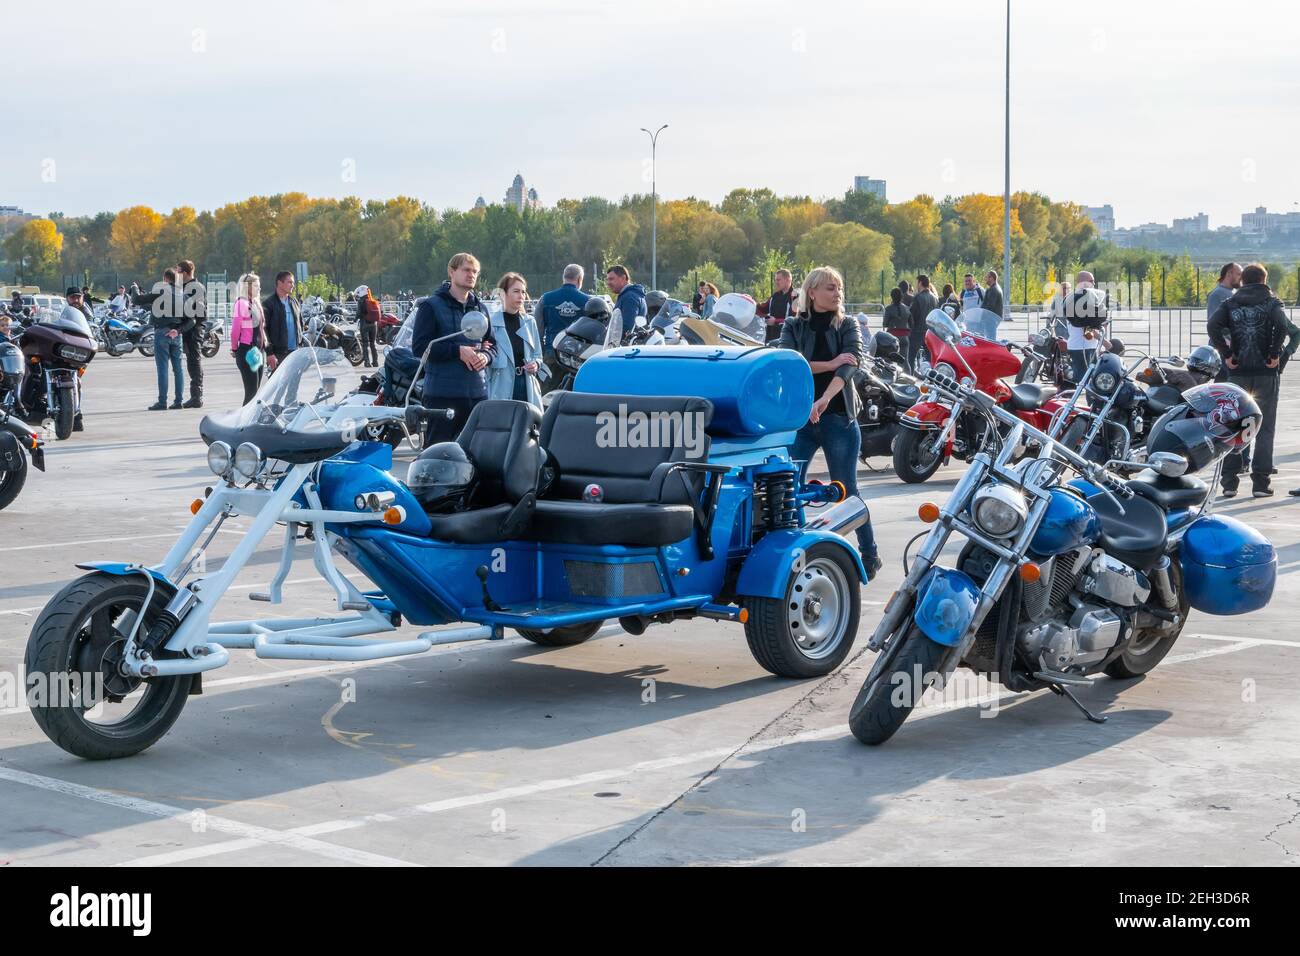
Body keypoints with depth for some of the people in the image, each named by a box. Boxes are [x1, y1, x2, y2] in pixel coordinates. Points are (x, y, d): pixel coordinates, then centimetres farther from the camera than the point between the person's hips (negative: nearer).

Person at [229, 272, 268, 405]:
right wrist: (234, 349, -6)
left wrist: (264, 343, 12)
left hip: (258, 351, 9)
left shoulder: (256, 303, 14)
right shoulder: (241, 303, -13)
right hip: (247, 352, -9)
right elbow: (235, 329, -16)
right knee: (251, 390, -10)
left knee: (255, 389, 10)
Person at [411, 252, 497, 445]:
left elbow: (492, 344, 21)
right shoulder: (432, 306, -2)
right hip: (443, 393, -6)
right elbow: (419, 346, -10)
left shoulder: (480, 308, 17)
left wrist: (485, 355, -3)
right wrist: (458, 351, -16)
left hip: (478, 392, 6)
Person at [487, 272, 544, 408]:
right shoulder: (491, 323, -3)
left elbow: (537, 354, 18)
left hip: (527, 386, 4)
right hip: (502, 387, -4)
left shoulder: (530, 322, 12)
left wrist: (536, 364, -1)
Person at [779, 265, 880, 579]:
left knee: (847, 490, 2)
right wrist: (830, 364, -18)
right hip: (799, 416, 1)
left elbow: (851, 363, -14)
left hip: (838, 417, -1)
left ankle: (869, 555, 14)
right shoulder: (793, 327, 8)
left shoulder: (847, 326, 4)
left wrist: (825, 398, -31)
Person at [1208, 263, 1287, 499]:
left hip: (1238, 371, 2)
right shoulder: (1272, 302, 3)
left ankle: (1229, 482, 5)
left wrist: (1227, 354, -6)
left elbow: (1213, 325, -11)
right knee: (1264, 428, 4)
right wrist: (1275, 354, -10)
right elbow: (1281, 325, -19)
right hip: (1266, 372, -2)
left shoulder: (1230, 303, 8)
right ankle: (1260, 483, 0)